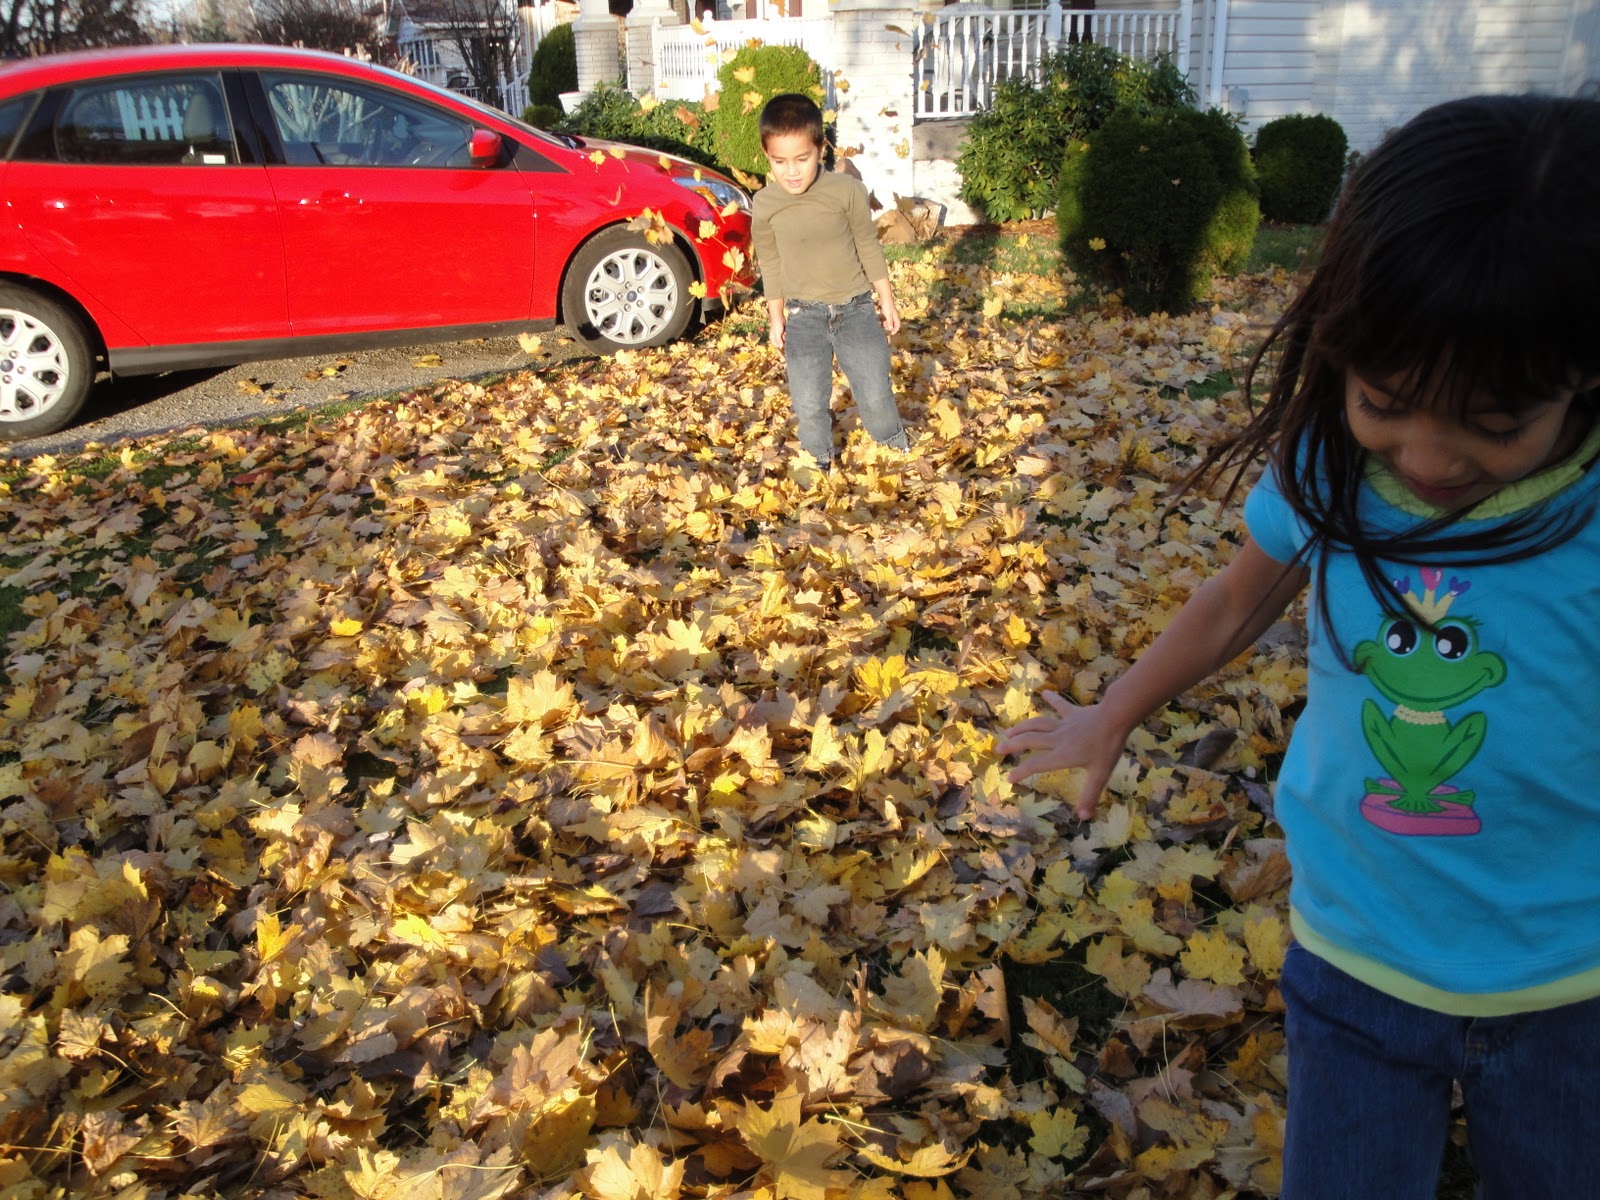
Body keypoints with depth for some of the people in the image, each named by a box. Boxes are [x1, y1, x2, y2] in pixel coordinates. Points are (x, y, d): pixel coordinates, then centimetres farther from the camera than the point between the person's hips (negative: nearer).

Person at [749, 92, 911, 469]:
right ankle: (819, 462, 24)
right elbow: (770, 265, 7)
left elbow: (868, 246, 1)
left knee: (875, 393, 1)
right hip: (804, 315, 1)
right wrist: (776, 318, 12)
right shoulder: (764, 206, -7)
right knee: (807, 403, -1)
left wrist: (887, 299, 6)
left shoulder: (846, 191, -11)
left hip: (856, 307, -1)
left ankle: (895, 445, 30)